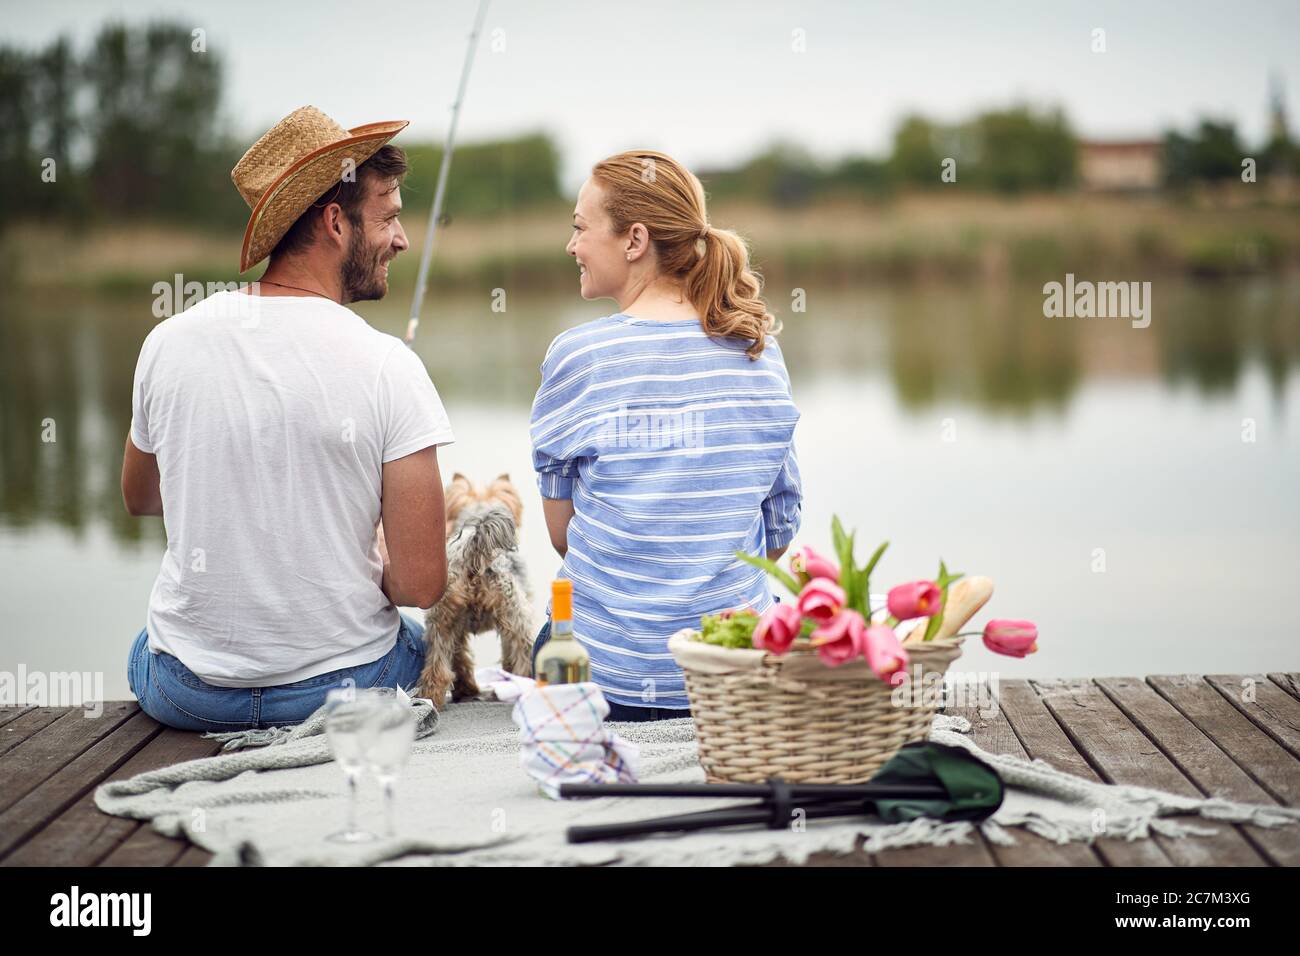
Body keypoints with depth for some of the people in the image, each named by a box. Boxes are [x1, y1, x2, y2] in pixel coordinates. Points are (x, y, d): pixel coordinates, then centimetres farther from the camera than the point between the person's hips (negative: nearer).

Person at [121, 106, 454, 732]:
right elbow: (420, 584, -18)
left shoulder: (168, 344, -8)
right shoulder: (387, 366, -18)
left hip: (184, 695, 2)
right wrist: (362, 551, 4)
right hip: (343, 689, -1)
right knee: (410, 636, 35)